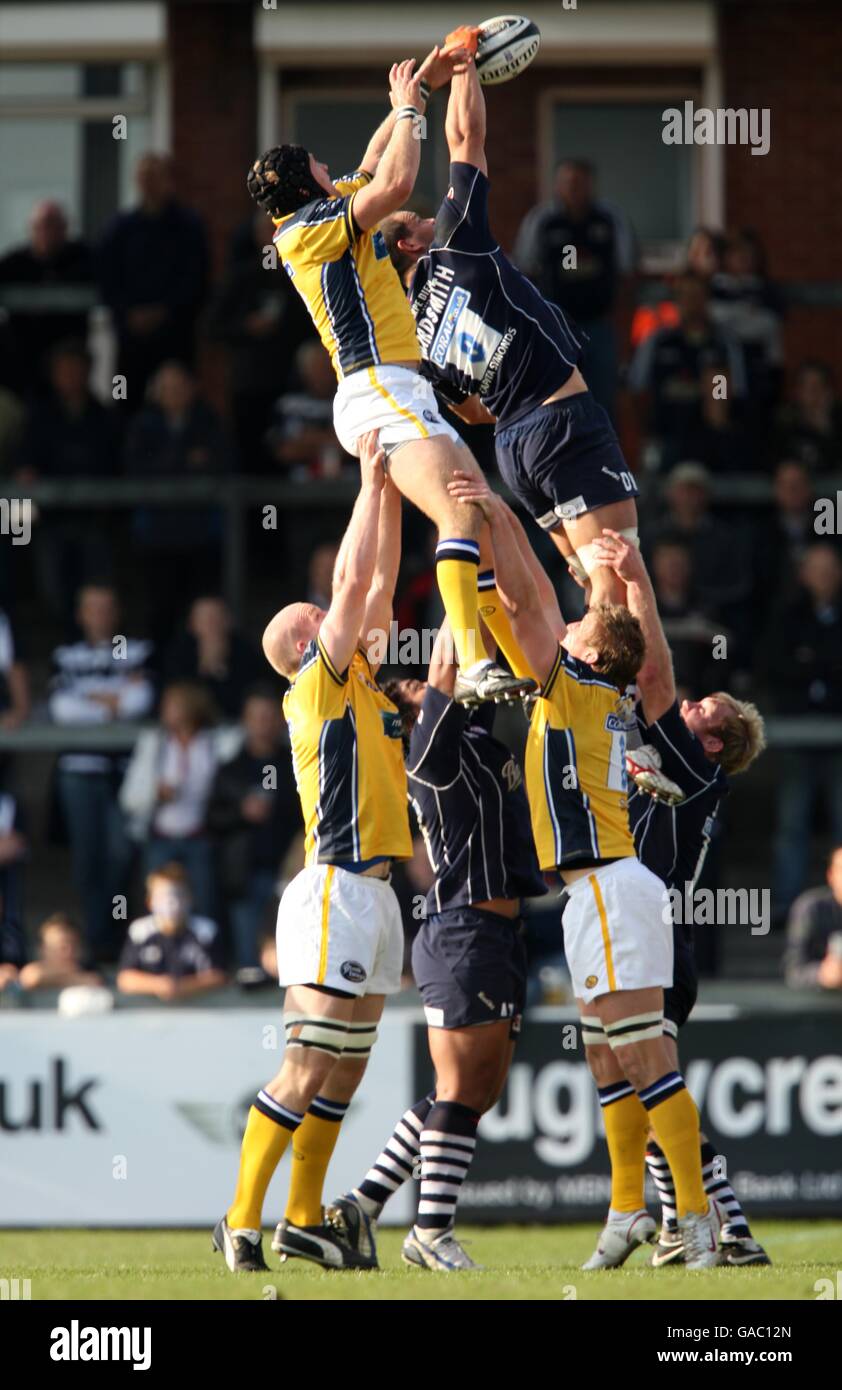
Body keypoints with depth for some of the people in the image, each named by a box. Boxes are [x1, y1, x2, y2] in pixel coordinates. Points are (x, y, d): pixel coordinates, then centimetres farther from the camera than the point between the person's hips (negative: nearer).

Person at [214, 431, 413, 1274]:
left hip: (373, 895, 9)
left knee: (343, 1075, 10)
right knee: (306, 1073, -11)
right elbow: (353, 579, -10)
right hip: (336, 893, -9)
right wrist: (372, 479, -6)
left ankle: (305, 1218, 15)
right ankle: (243, 1220, -9)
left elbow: (379, 584, 20)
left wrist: (391, 492, 14)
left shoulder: (360, 686, 18)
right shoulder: (318, 684, -5)